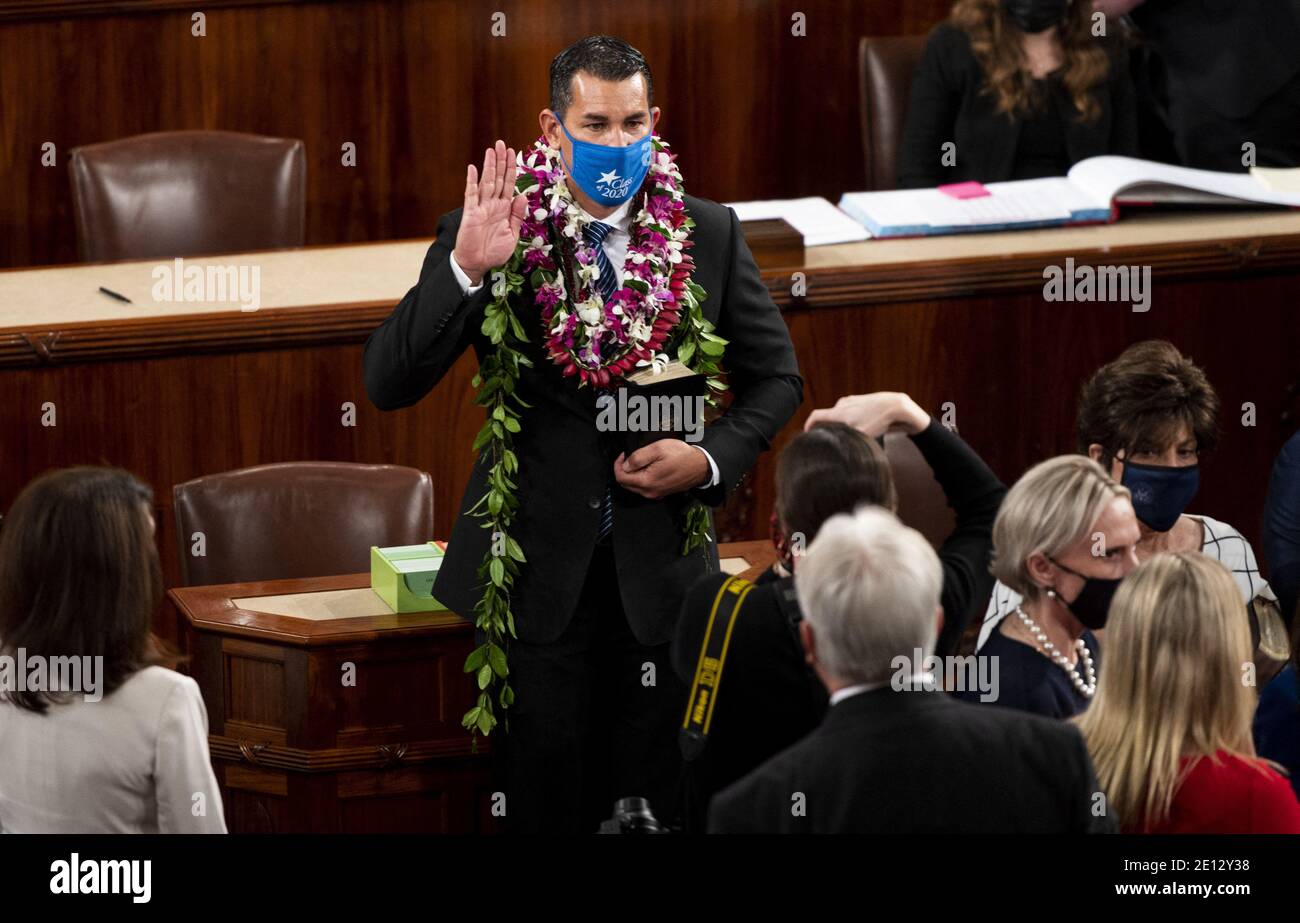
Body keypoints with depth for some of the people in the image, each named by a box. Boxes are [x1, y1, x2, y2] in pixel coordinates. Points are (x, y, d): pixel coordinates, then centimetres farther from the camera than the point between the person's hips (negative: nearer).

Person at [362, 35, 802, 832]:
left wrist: (711, 460, -8)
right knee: (549, 801, 6)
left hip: (661, 564, 1)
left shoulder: (709, 235, 0)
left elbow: (776, 377, 10)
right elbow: (389, 384, -14)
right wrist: (465, 270, -27)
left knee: (656, 798, 7)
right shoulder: (487, 235, -6)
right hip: (540, 567, -1)